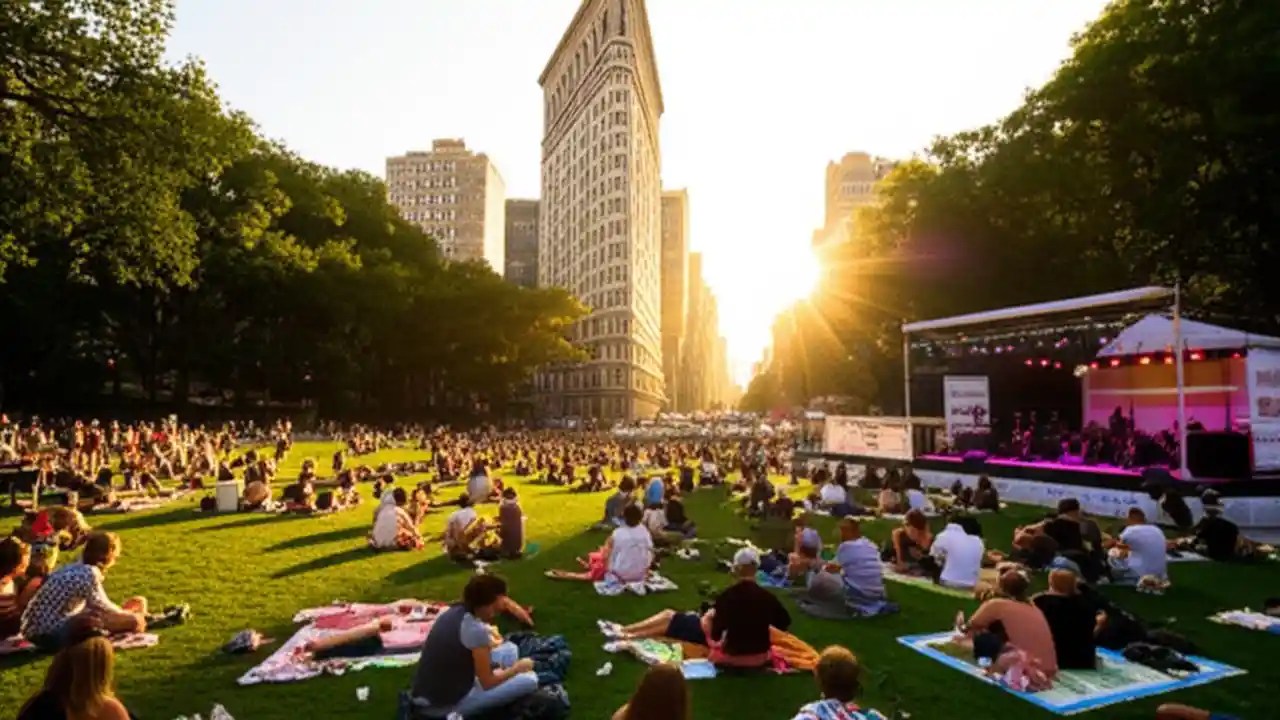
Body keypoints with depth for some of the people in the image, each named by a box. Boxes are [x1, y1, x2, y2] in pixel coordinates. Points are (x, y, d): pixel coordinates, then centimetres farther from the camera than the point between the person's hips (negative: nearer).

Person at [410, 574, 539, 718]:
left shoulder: (454, 611, 2)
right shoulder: (476, 629, -22)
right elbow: (487, 683, -13)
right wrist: (517, 668, 2)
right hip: (447, 704, -8)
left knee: (509, 649, 16)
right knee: (530, 680, -5)